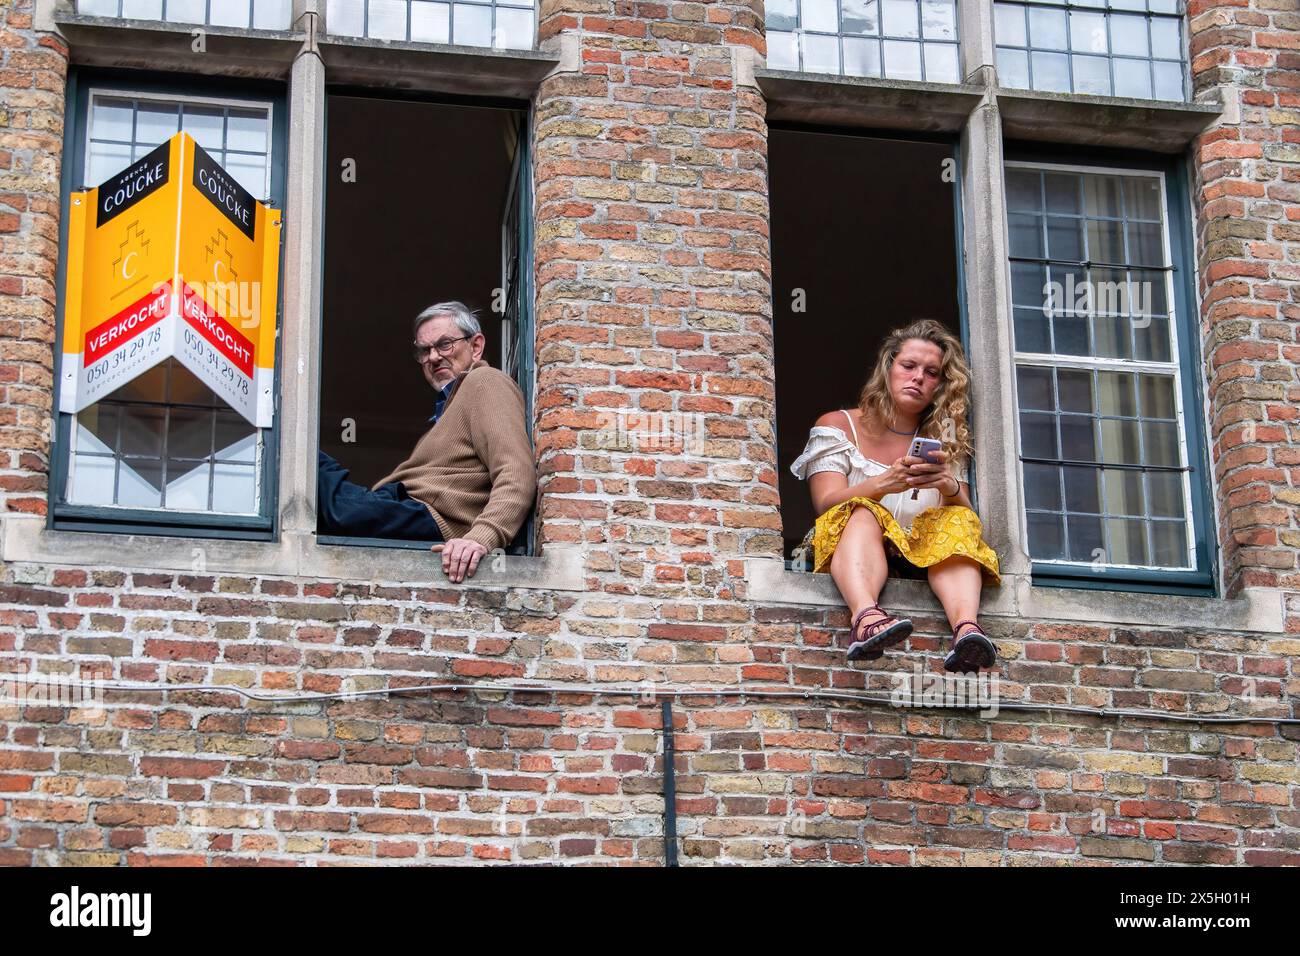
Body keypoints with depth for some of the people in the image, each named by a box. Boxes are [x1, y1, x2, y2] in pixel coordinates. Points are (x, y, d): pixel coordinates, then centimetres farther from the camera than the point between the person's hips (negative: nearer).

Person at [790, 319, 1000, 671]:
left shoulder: (945, 441, 19)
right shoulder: (838, 426, 10)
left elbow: (966, 515, 6)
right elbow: (826, 504, -5)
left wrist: (950, 488, -19)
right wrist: (886, 483, -25)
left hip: (928, 561, 2)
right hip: (847, 553, -2)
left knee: (956, 523, -25)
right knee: (862, 514, -32)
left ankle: (966, 627, -55)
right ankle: (867, 619, -64)